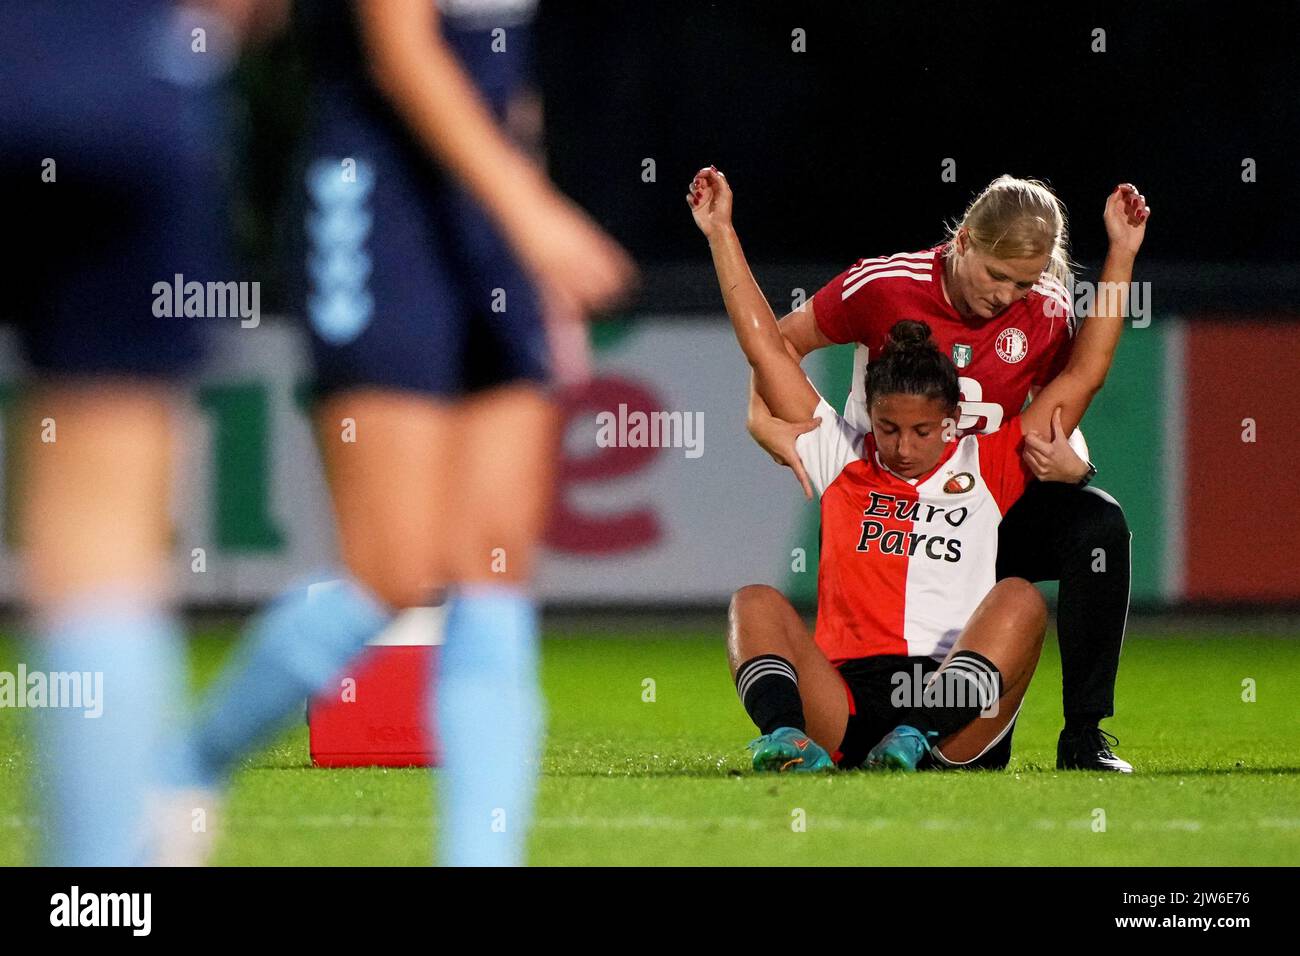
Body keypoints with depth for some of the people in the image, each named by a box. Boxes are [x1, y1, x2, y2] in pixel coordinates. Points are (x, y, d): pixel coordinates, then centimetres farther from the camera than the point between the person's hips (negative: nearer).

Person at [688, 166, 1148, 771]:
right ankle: (789, 737, -50)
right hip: (848, 694, 1)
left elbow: (1083, 375, 19)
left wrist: (1122, 253, 18)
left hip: (962, 720, -1)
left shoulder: (987, 467, 18)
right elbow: (765, 350, 22)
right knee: (755, 603, -21)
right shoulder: (841, 460, 20)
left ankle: (920, 740, -49)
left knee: (1020, 599, -27)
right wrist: (721, 234, 22)